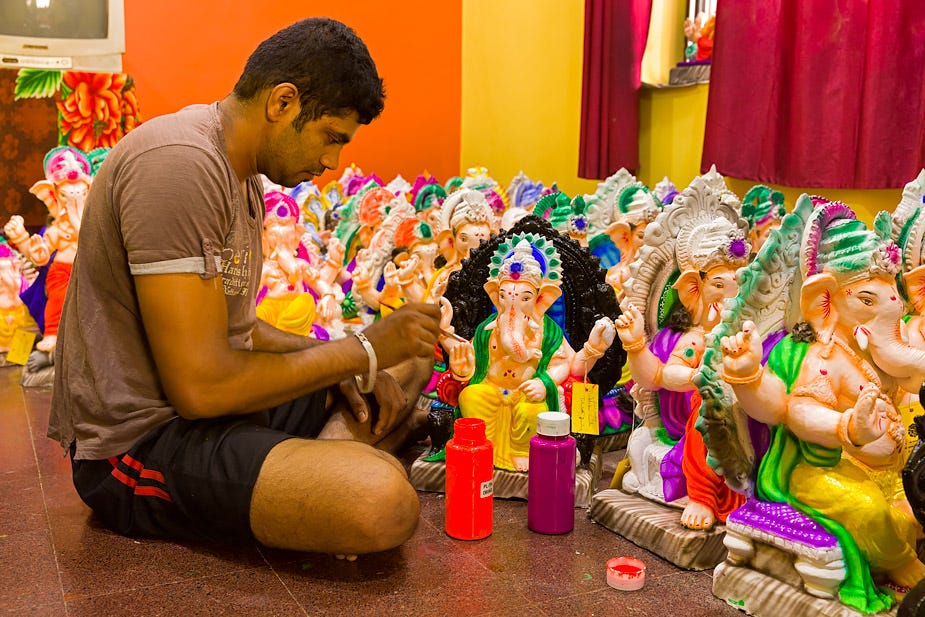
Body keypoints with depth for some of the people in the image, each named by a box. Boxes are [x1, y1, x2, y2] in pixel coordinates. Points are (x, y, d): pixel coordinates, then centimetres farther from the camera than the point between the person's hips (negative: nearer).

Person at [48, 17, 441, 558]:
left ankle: (309, 470, -4)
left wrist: (335, 363, 2)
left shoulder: (243, 175, 13)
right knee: (385, 503, -33)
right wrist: (365, 351, -14)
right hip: (140, 443, -11)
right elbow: (201, 386, -24)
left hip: (215, 406, 11)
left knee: (410, 362, 15)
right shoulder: (178, 164, -21)